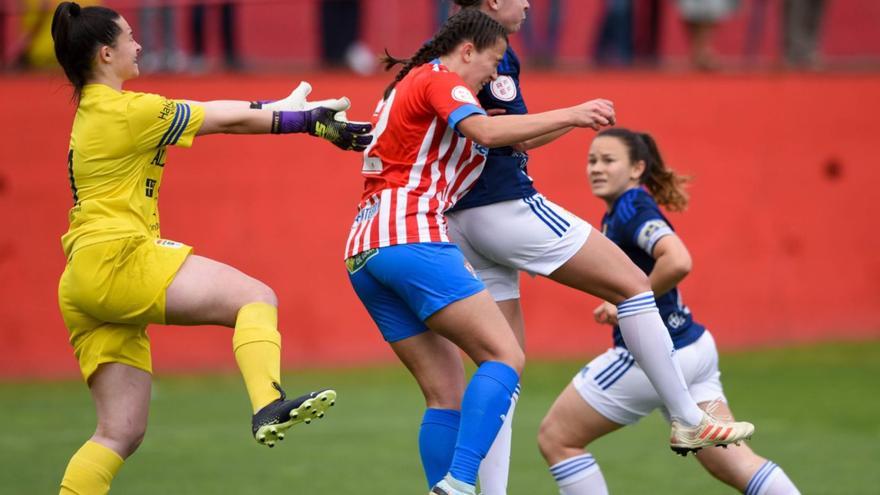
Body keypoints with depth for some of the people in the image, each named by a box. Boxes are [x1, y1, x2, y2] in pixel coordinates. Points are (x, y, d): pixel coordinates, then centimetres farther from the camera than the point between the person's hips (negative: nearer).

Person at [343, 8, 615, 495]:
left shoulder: (406, 86, 28)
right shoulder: (440, 80, -1)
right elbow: (486, 131, -19)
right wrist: (569, 116, -18)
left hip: (364, 253, 10)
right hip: (411, 238, -10)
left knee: (447, 394, 7)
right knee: (504, 357, -15)